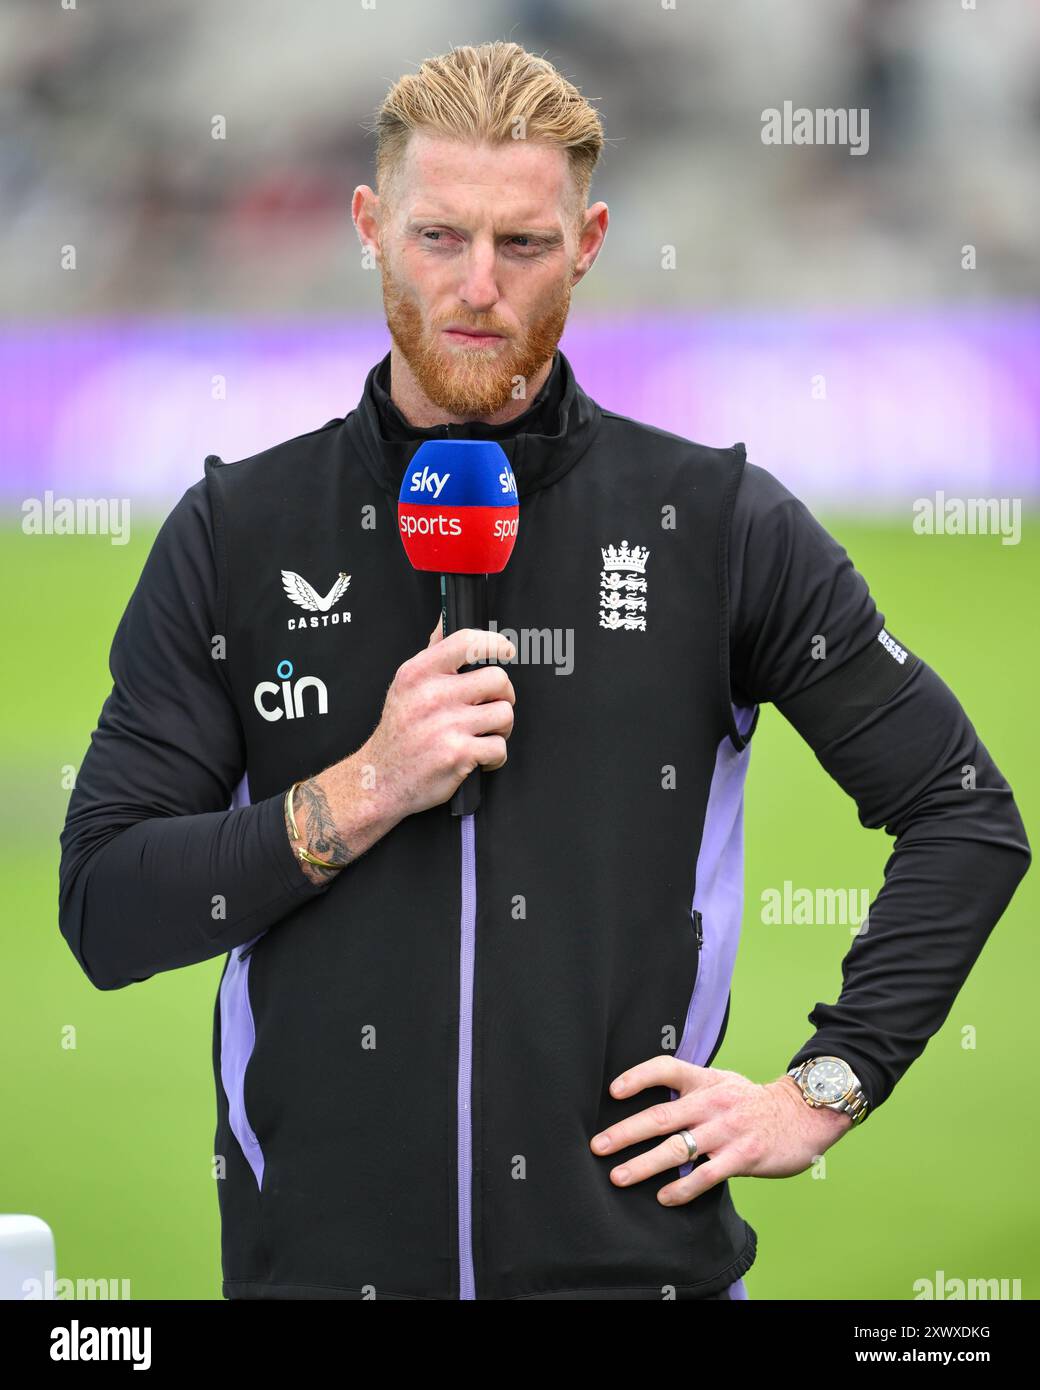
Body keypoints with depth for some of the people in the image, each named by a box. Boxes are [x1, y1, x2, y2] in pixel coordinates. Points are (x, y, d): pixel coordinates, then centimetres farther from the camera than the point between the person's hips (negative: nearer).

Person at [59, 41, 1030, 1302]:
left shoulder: (716, 523, 2)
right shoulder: (235, 533, 3)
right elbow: (104, 912, -1)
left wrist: (822, 1090, -2)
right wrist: (365, 794, -13)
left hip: (634, 1245, -1)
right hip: (322, 1246, 1)